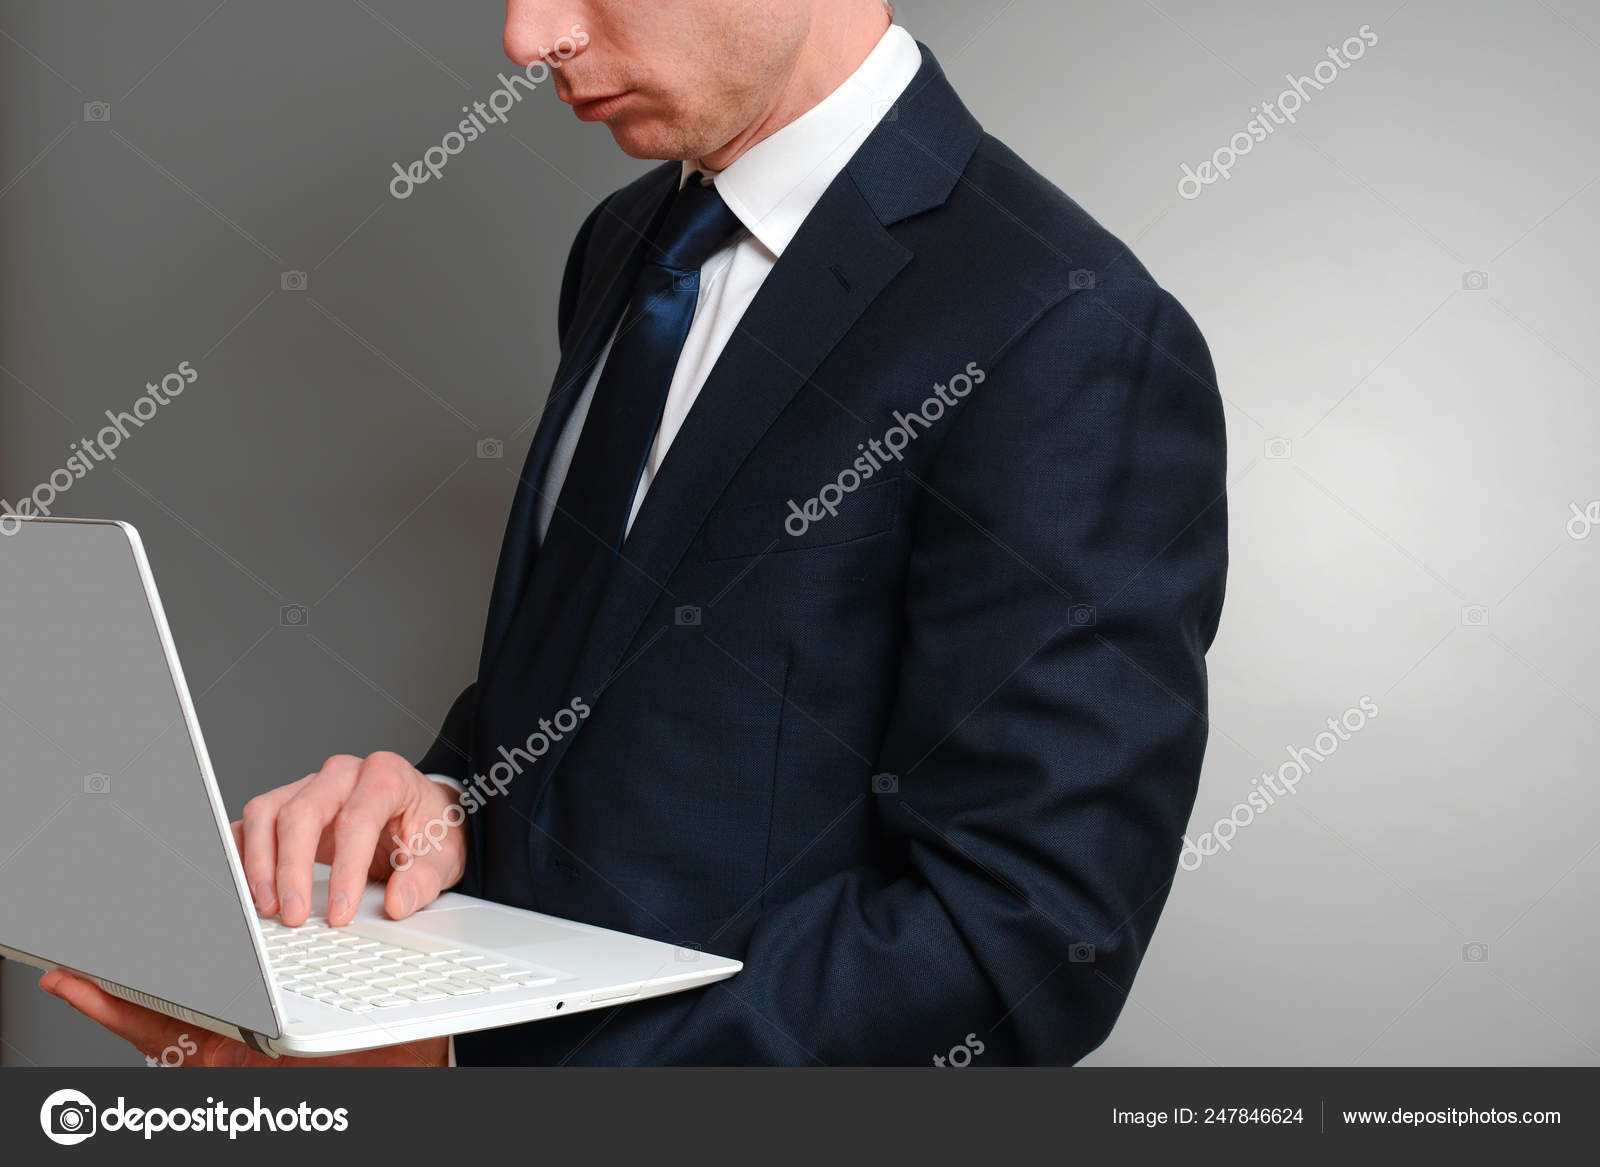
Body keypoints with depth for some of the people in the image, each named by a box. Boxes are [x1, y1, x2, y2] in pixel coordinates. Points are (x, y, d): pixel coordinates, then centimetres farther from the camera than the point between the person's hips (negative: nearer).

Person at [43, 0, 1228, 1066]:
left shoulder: (1064, 345, -19)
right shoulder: (629, 242, 6)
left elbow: (1031, 937, -21)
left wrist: (461, 1057, -22)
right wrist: (446, 800, -7)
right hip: (511, 1011, 7)